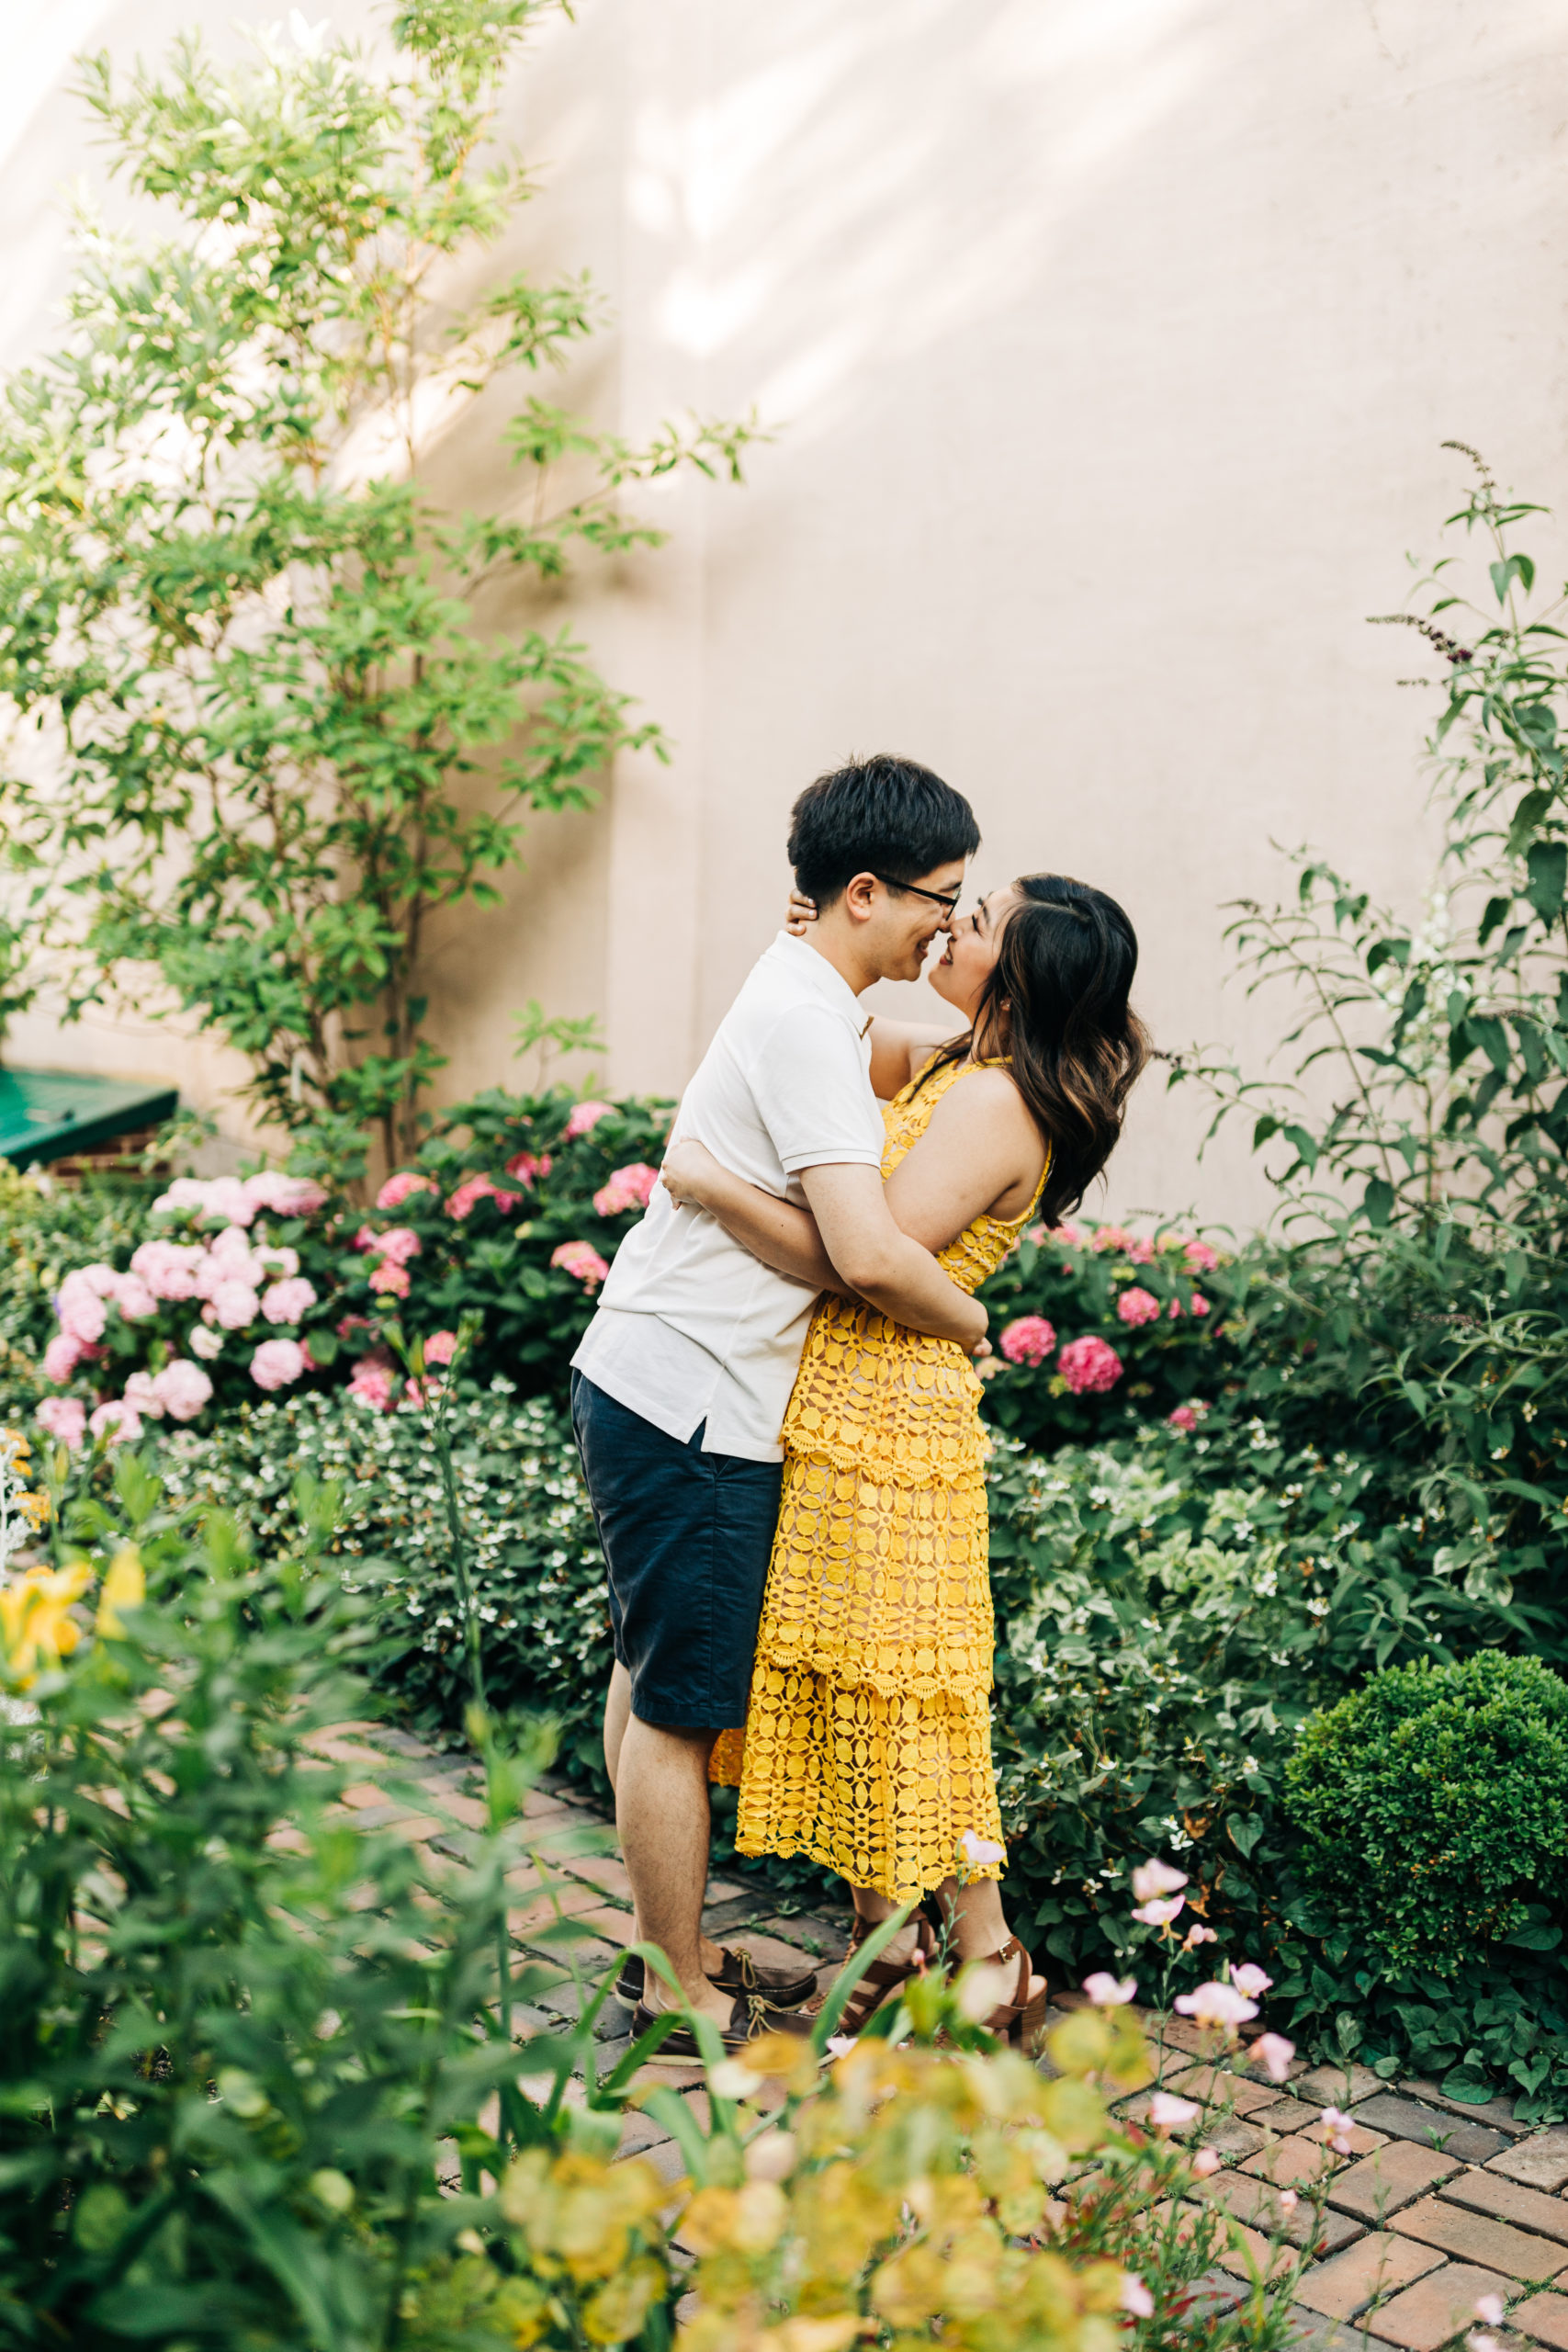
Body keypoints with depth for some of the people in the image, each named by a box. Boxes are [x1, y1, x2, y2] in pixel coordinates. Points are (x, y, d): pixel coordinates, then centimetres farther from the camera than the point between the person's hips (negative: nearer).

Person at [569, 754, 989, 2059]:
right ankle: (680, 1994, 18)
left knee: (653, 1680, 19)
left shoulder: (814, 999, 10)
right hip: (692, 1412, -10)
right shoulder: (808, 1023, -21)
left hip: (646, 1382, 10)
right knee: (682, 1707, 3)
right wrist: (976, 1325, -10)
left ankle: (671, 1953, 34)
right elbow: (871, 1253, -29)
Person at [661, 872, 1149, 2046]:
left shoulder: (996, 1104, -18)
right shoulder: (949, 1070, 10)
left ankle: (991, 1963, 16)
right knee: (844, 1686, 16)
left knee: (900, 1695, 1)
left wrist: (712, 1183, -18)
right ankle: (886, 1937, 30)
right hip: (839, 1411, 9)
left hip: (888, 1420, -9)